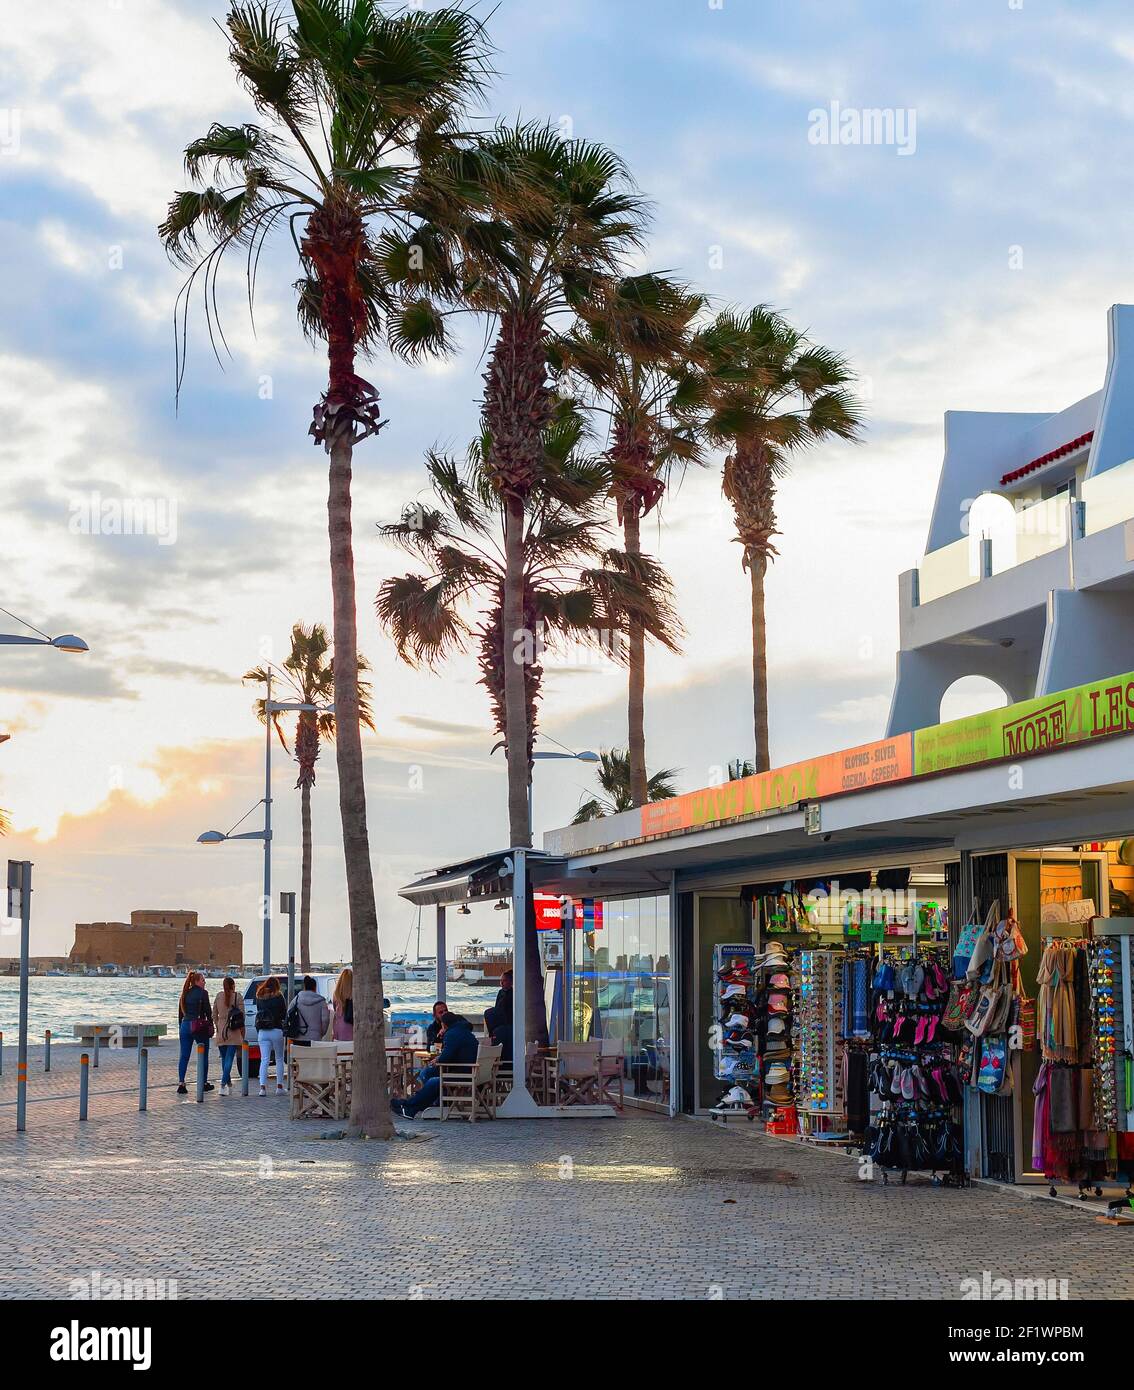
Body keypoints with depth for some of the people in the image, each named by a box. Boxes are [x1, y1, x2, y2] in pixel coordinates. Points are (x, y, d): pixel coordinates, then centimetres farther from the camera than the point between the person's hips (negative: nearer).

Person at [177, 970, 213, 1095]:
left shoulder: (185, 994, 9)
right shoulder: (202, 993, -8)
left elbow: (180, 1013, 13)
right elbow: (208, 1011, -9)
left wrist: (180, 1028, 20)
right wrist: (211, 1027, -1)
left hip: (185, 1025, 5)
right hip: (199, 1027, -5)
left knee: (184, 1056, 3)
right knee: (204, 1055, 9)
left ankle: (181, 1083, -5)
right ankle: (204, 1083, 15)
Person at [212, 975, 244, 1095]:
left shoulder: (218, 997, 5)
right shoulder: (237, 997, -6)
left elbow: (214, 1016, 9)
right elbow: (242, 1016, -6)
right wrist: (242, 1033, 2)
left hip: (221, 1033, 3)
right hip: (234, 1033, -3)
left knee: (224, 1059, 15)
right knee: (229, 1059, -7)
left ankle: (229, 1084, 22)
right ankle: (223, 1084, -20)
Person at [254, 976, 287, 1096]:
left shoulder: (259, 997, 4)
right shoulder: (278, 997, -6)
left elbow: (258, 1012, 9)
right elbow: (284, 1014, 0)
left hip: (262, 1032, 3)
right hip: (276, 1031, -2)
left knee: (264, 1060, 3)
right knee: (279, 1059, 11)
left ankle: (262, 1087, -8)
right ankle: (279, 1086, 13)